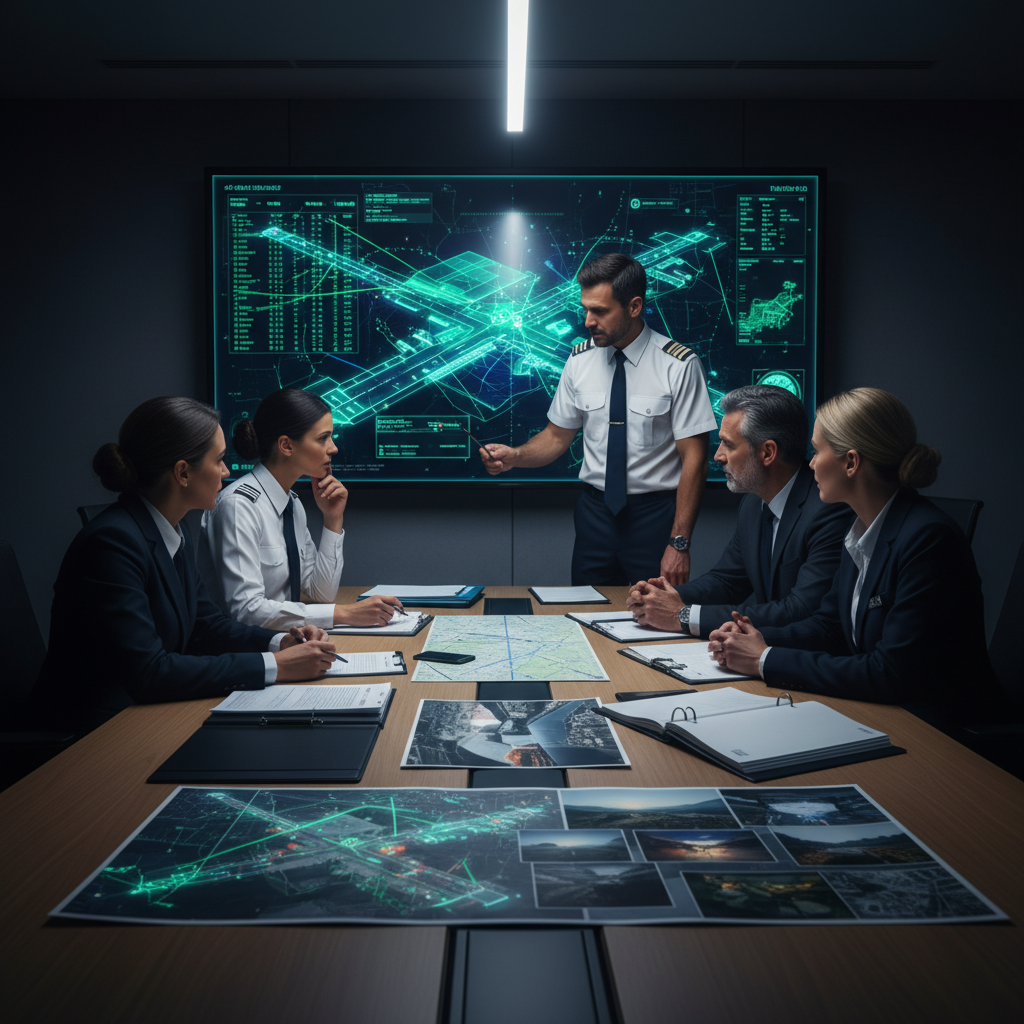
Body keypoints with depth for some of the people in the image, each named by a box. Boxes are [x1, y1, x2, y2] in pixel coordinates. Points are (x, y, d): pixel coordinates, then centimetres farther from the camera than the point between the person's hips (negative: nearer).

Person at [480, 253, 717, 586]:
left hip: (655, 514, -3)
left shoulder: (678, 365, -10)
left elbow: (694, 458, -11)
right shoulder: (579, 360, 2)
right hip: (595, 511, 3)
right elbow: (557, 436, 9)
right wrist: (514, 456, -12)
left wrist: (679, 543, -15)